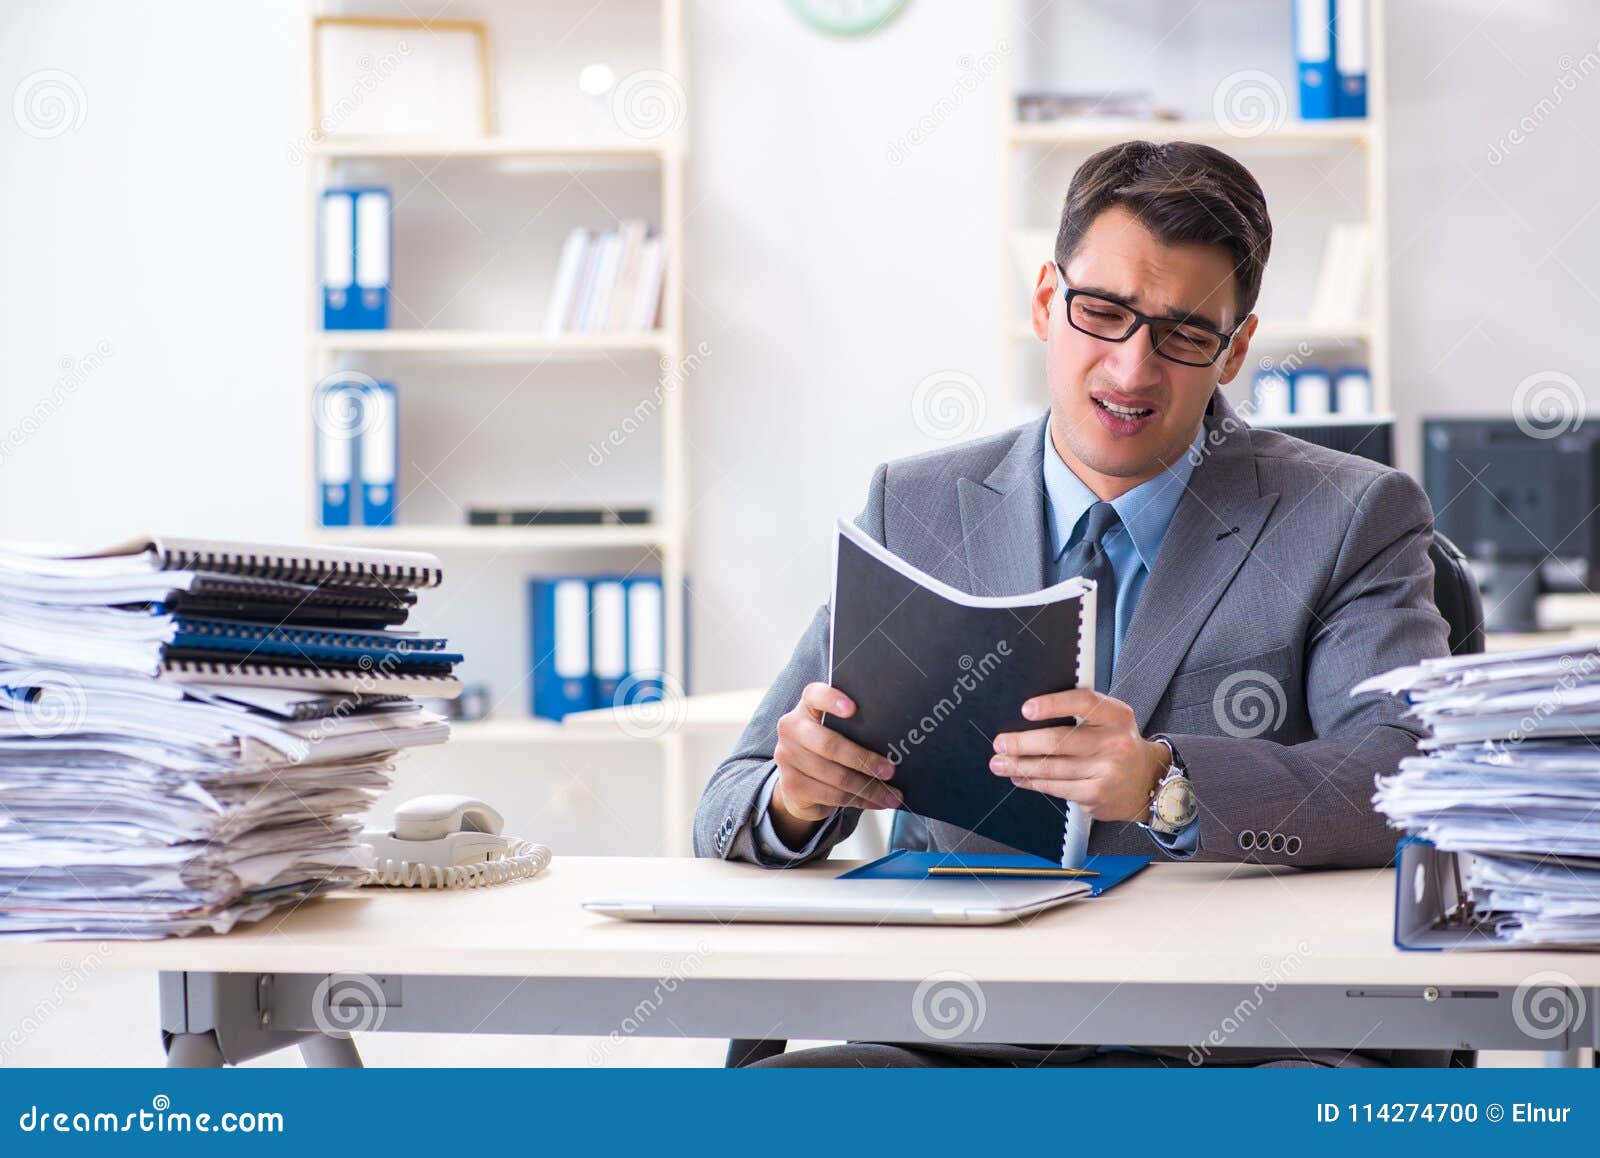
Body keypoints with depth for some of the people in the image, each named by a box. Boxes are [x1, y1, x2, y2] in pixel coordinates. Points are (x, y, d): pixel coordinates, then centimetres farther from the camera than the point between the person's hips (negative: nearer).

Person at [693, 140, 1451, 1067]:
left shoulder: (1353, 521, 5)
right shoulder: (912, 508, 13)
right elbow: (733, 814, 11)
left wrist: (1167, 787, -29)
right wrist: (795, 795, -15)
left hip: (1231, 1056, -1)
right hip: (953, 1042, 2)